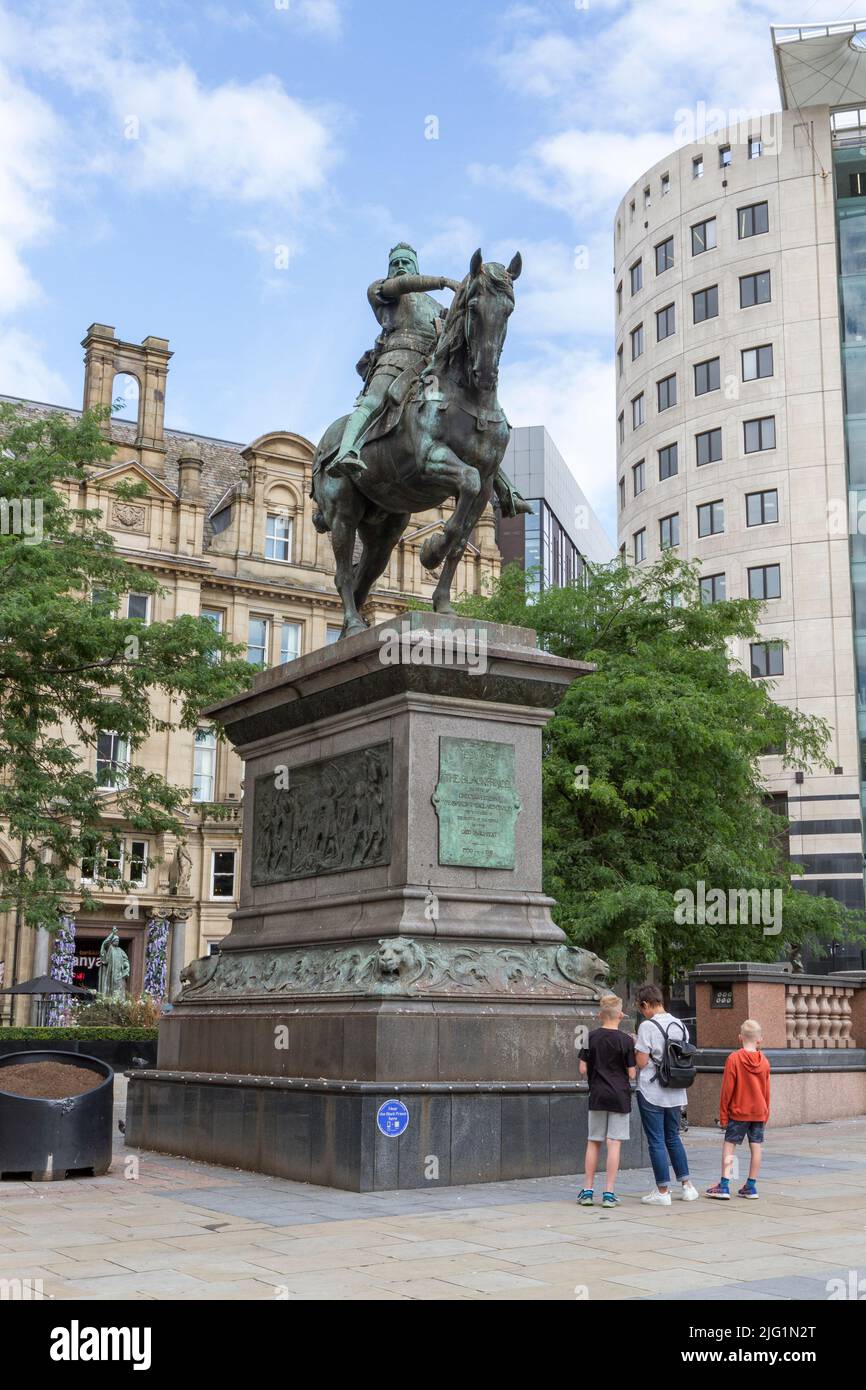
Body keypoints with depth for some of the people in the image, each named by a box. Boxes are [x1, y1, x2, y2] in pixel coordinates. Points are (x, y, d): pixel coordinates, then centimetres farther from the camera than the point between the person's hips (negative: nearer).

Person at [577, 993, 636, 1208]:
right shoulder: (626, 1040, -7)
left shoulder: (591, 1037, -1)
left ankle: (587, 1190, 13)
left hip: (597, 1096, 2)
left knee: (593, 1142, 11)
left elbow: (583, 1069, -1)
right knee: (614, 1143, -1)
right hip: (619, 1096, -2)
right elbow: (631, 1074, -6)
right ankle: (609, 1193, -2)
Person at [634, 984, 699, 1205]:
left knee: (656, 1142, 2)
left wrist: (635, 1046, 1)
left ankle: (663, 1192, 7)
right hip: (675, 1093, 6)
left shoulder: (647, 1026, -14)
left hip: (651, 1093, -6)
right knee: (673, 1138, 19)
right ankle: (687, 1185, 20)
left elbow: (641, 1062, -16)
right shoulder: (680, 1025, 6)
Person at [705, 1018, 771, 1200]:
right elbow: (766, 1091, 9)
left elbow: (727, 1089, -9)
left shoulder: (734, 1059, -10)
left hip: (738, 1112, -4)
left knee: (729, 1146, -1)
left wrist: (723, 1115, -2)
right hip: (759, 1112, 4)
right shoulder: (764, 1062, 2)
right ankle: (751, 1186, 12)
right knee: (756, 1147, 7)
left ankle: (724, 1186, -6)